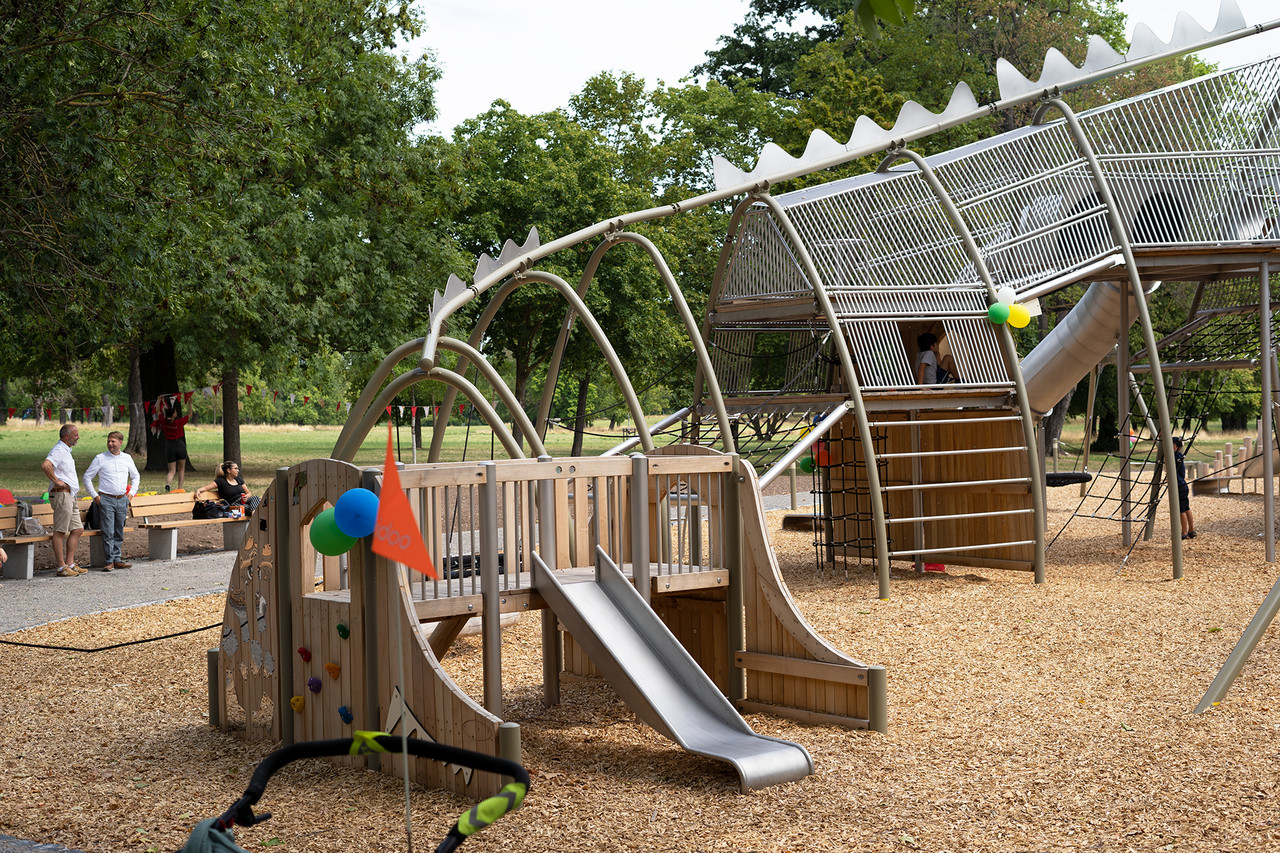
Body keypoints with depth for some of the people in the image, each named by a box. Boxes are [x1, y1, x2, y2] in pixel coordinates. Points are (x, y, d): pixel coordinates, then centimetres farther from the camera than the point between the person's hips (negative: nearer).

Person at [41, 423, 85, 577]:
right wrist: (56, 481, -23)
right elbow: (45, 465, -32)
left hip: (70, 496, 11)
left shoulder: (66, 451, 20)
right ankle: (62, 568, -5)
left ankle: (70, 564, 16)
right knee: (60, 532, -6)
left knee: (77, 529, 11)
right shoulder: (59, 450, -13)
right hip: (61, 494, -10)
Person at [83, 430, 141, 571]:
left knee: (119, 532, 7)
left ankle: (117, 559, 13)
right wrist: (95, 496, -2)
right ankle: (110, 561, -2)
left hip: (122, 500, 4)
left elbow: (136, 476, 25)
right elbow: (87, 477, 4)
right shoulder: (100, 458, -1)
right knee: (108, 532, -6)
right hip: (106, 500, -4)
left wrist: (131, 493, 13)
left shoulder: (127, 458, 10)